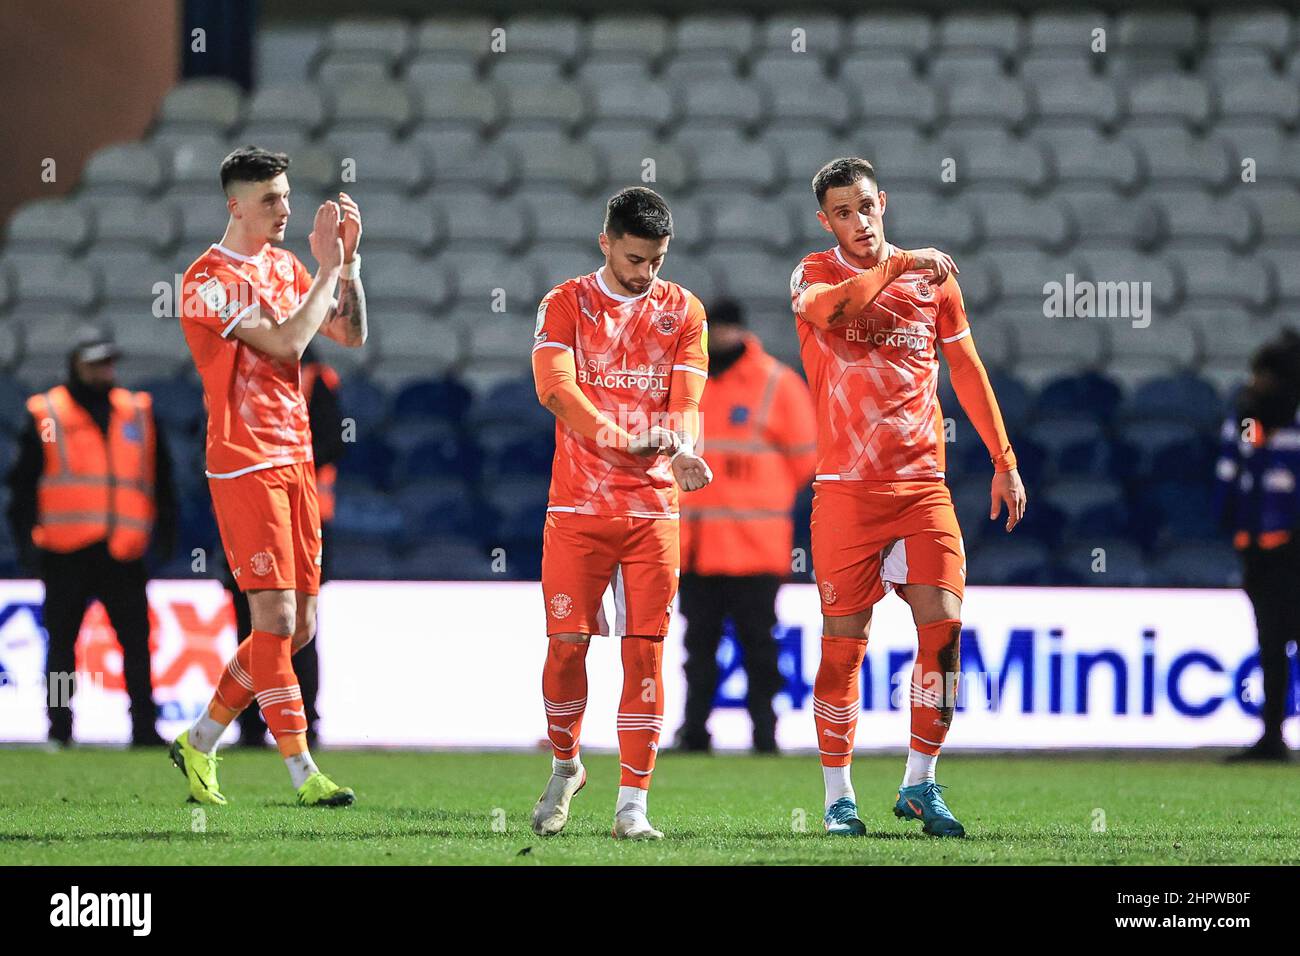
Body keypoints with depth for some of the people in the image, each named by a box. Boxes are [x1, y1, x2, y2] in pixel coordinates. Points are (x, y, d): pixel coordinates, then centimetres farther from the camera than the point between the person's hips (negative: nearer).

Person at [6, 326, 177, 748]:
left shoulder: (138, 413, 13)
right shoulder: (46, 416, 6)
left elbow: (160, 478, 18)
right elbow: (23, 484, 6)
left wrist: (165, 531, 9)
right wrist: (26, 537, -3)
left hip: (124, 554, 2)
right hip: (65, 554, -2)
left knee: (137, 641, -3)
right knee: (61, 642, 3)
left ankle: (144, 727, -1)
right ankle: (59, 726, 8)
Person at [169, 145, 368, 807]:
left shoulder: (285, 267, 13)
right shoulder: (209, 280, -12)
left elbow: (351, 335, 12)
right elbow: (287, 343, -21)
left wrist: (349, 260, 2)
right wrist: (328, 268, -13)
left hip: (295, 459, 8)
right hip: (244, 465, -8)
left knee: (297, 626, 8)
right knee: (275, 616, -10)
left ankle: (199, 742, 21)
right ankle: (303, 774, -8)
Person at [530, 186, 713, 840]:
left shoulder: (683, 312, 8)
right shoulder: (565, 305, 2)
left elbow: (686, 399, 0)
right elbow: (555, 388, -13)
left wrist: (679, 444, -23)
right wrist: (622, 439, -27)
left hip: (653, 508, 1)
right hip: (578, 508, -1)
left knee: (645, 650, -3)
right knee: (566, 643, -3)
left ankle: (632, 804, -1)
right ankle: (565, 766, 22)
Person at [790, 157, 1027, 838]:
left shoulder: (931, 276, 11)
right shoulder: (815, 275, 2)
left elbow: (966, 368, 17)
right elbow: (828, 308, -23)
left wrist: (1003, 461, 15)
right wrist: (898, 266, -28)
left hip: (923, 483, 2)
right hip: (846, 488, -2)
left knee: (942, 626, -9)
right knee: (843, 645, -2)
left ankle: (919, 784, 3)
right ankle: (838, 797, 9)